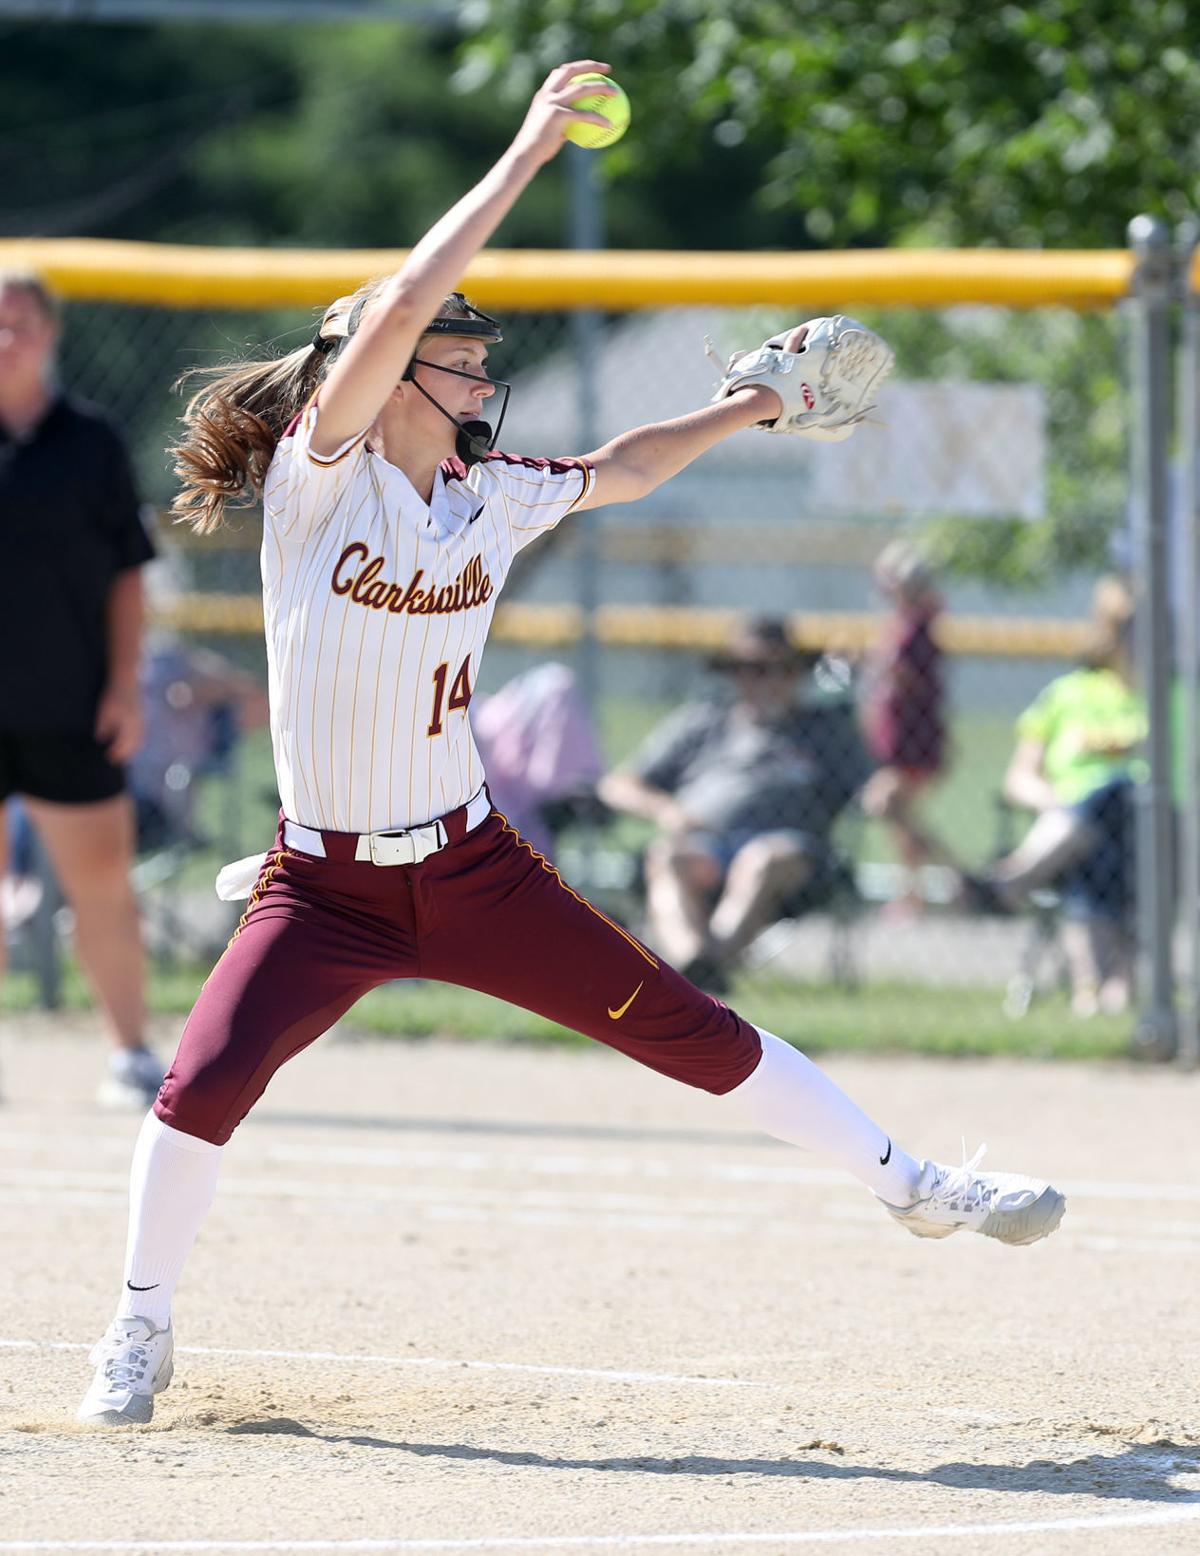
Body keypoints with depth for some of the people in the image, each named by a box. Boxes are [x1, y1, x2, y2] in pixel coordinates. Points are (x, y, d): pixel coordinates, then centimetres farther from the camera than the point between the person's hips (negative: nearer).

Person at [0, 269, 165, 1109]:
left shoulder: (90, 441, 5)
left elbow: (127, 574, 7)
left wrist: (125, 686, 0)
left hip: (70, 713, 0)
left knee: (103, 884, -1)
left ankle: (132, 1053, 7)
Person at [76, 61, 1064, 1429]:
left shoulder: (491, 497, 3)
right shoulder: (319, 478, -11)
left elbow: (617, 471, 25)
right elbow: (391, 313, -25)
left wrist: (734, 415, 18)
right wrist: (525, 157, -26)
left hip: (469, 865, 4)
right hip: (323, 880, -4)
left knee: (691, 1031, 2)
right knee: (204, 1082, -21)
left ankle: (914, 1189, 15)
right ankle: (142, 1329, 2)